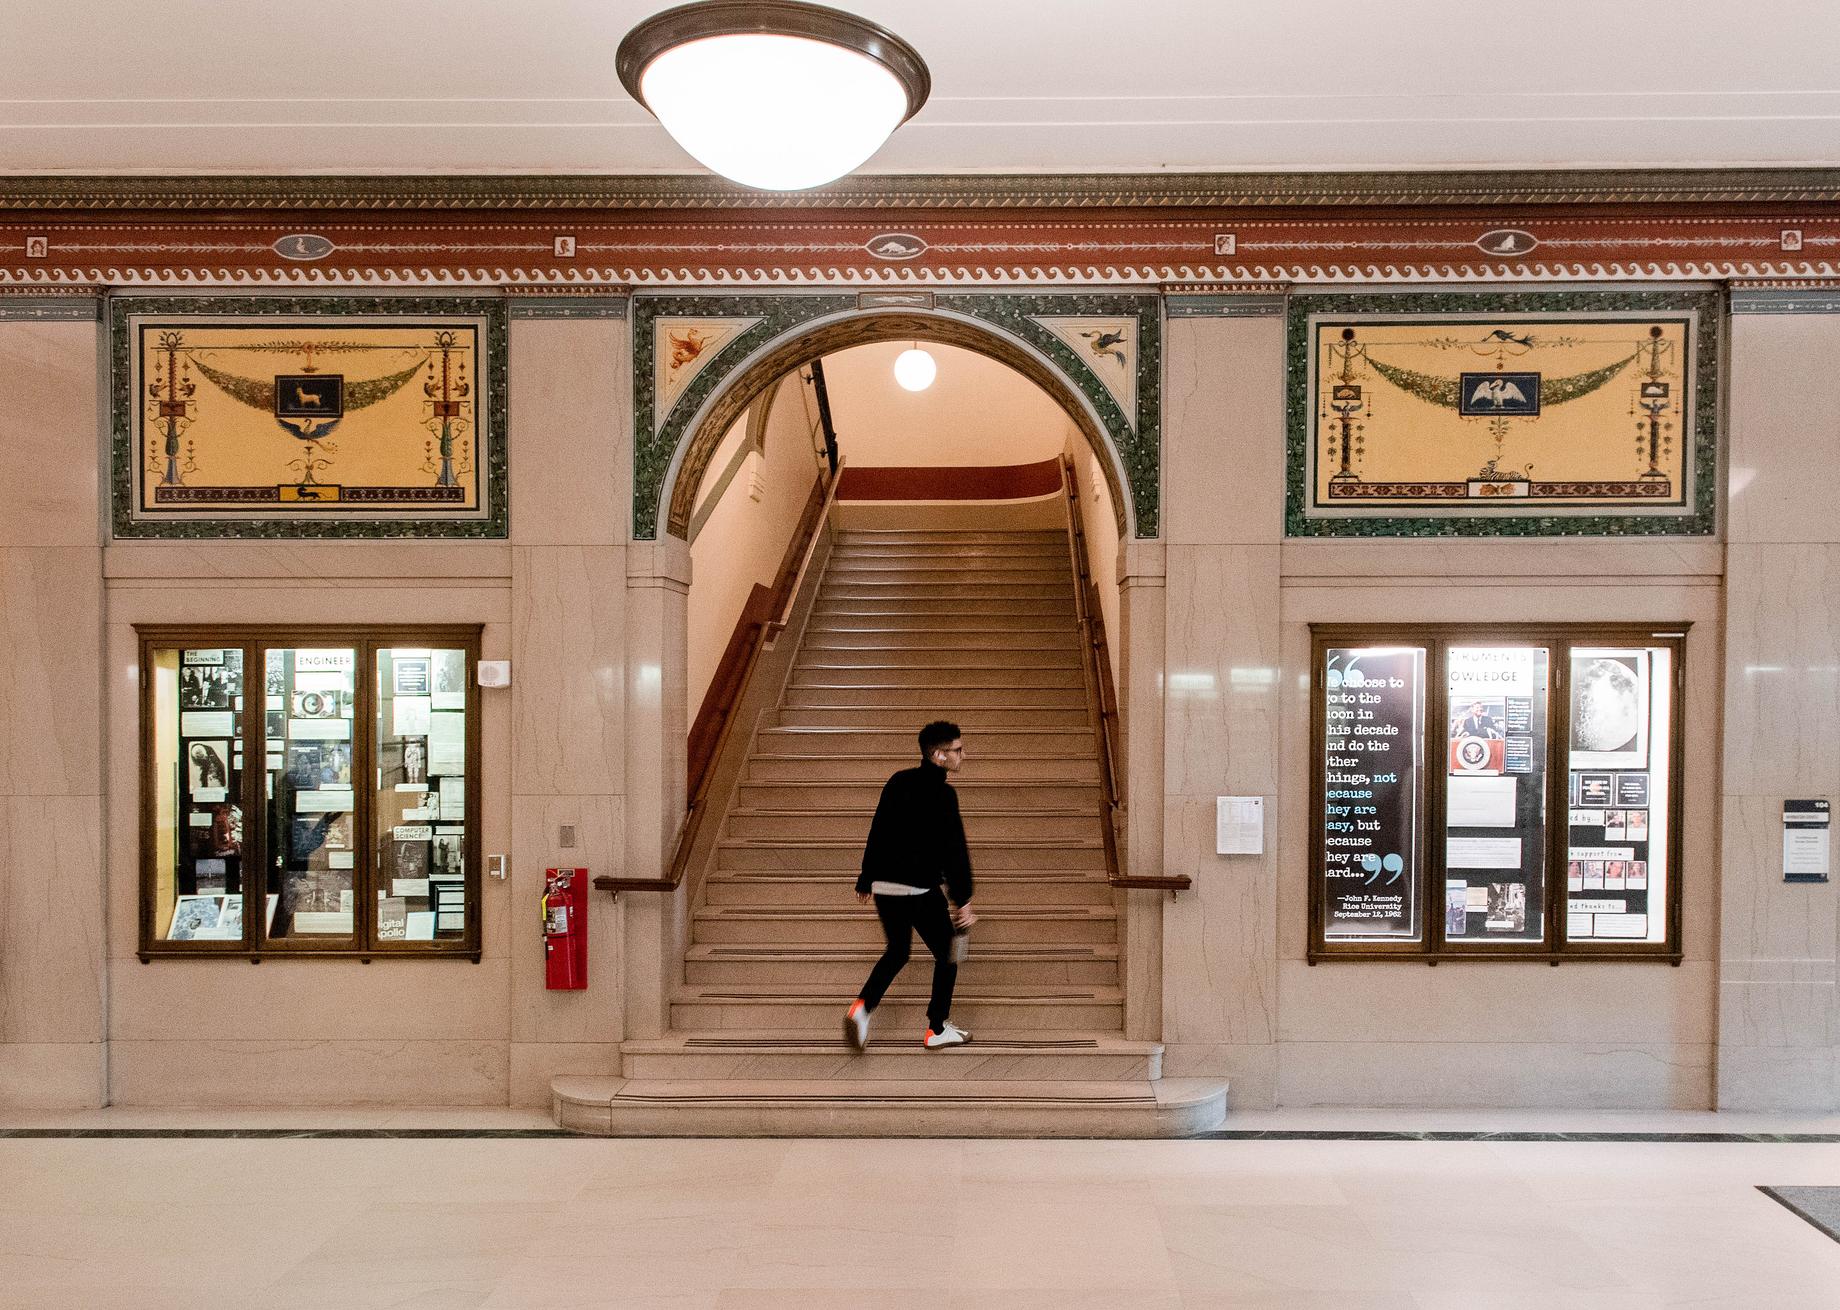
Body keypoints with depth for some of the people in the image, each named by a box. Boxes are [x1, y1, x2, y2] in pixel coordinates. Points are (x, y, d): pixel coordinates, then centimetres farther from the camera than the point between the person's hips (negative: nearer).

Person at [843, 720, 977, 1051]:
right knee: (946, 953, 12)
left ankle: (862, 1007, 1)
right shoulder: (942, 794, -13)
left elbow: (876, 833, 15)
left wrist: (866, 879, 22)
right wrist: (962, 899, -14)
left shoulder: (898, 782, 9)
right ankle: (937, 1030, 17)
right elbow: (954, 850, -16)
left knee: (897, 951, 22)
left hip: (884, 885, 7)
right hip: (921, 889, -7)